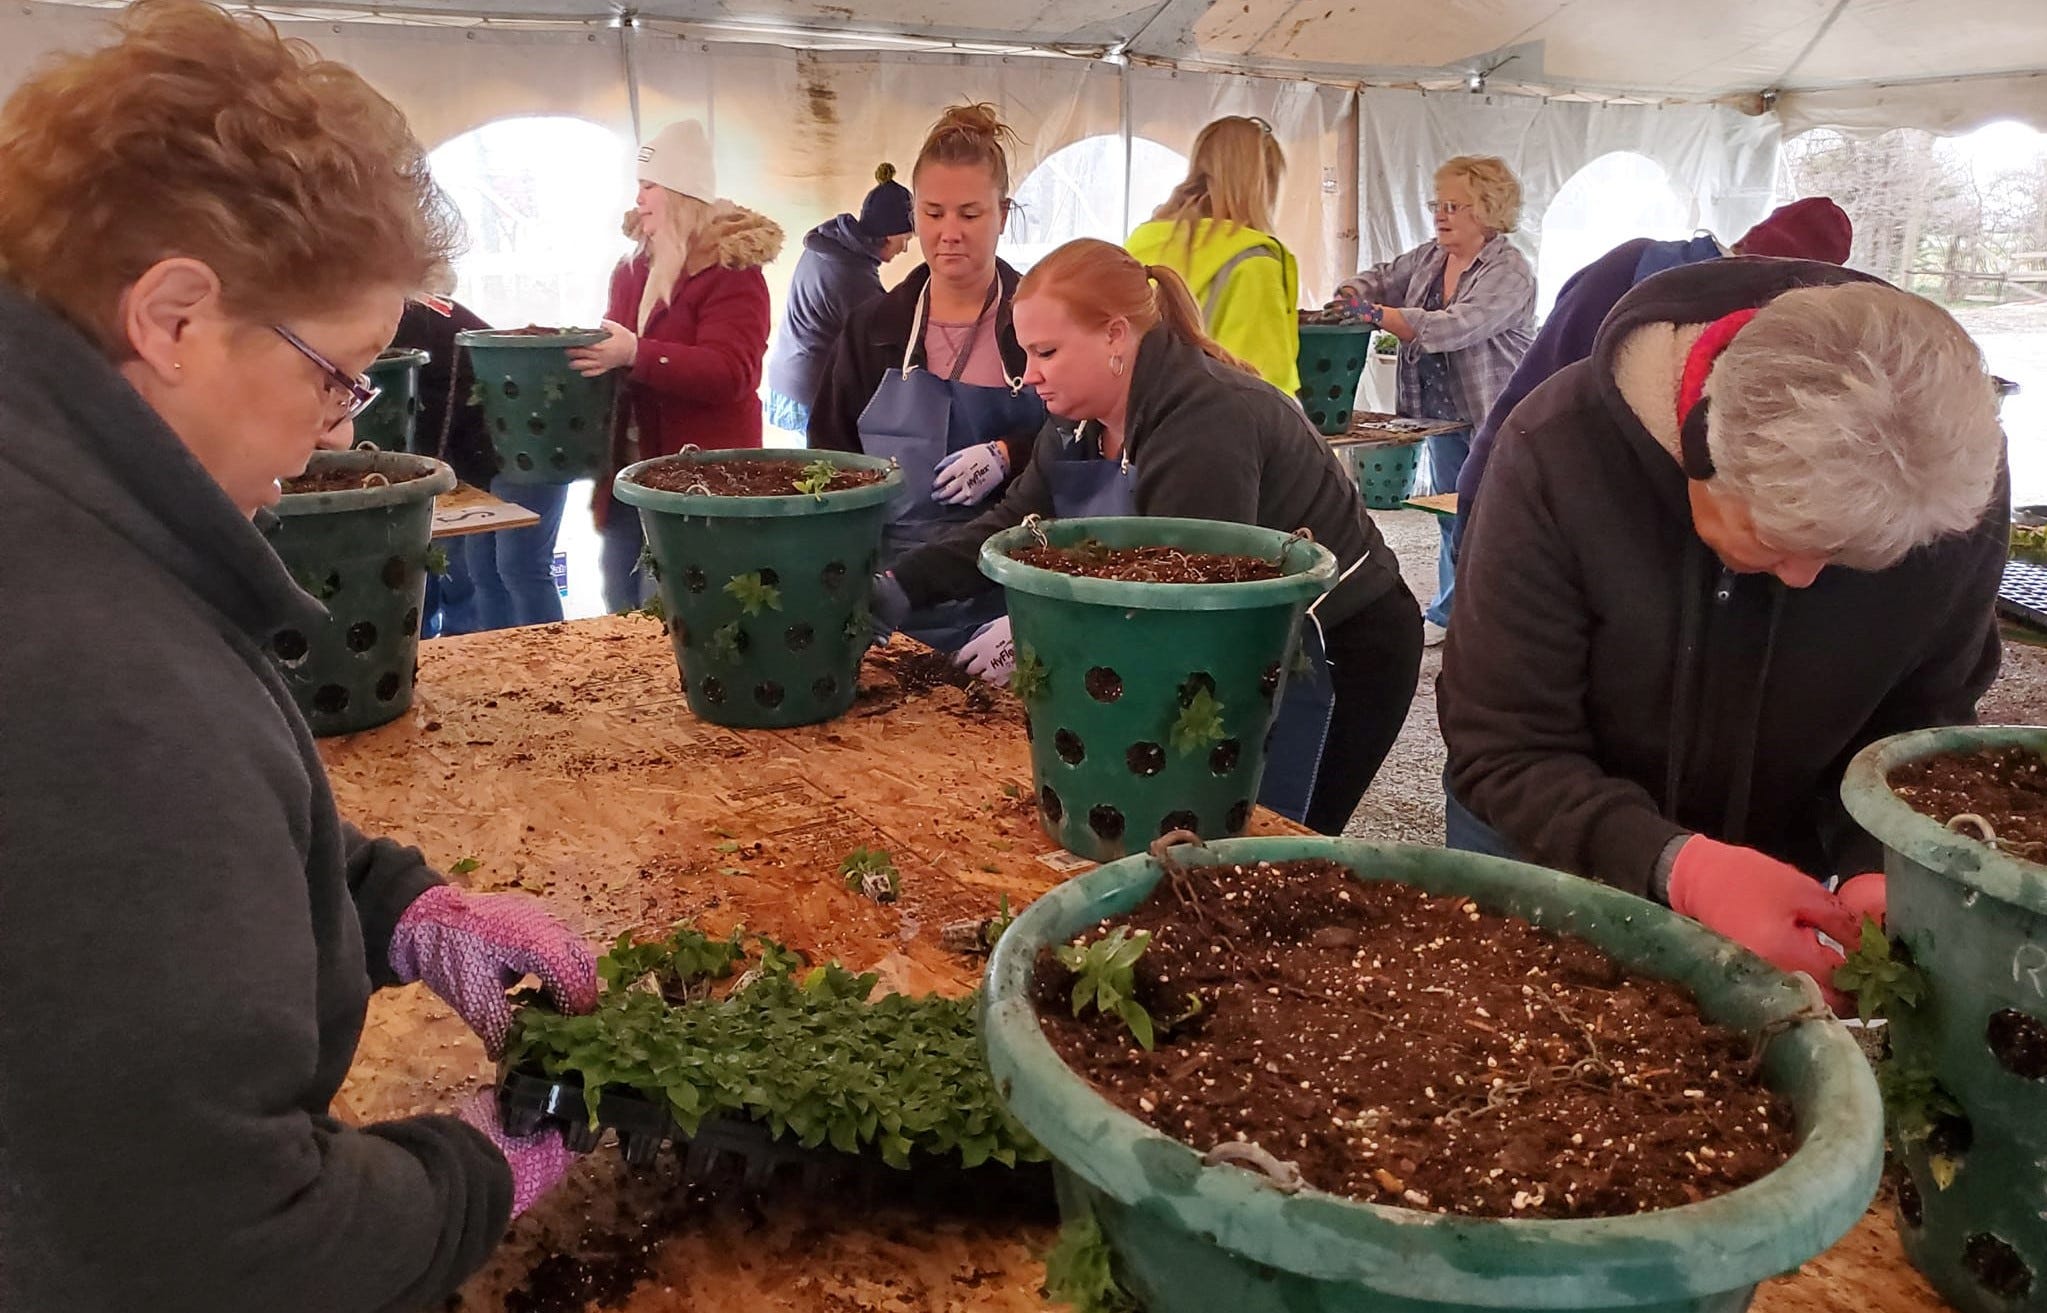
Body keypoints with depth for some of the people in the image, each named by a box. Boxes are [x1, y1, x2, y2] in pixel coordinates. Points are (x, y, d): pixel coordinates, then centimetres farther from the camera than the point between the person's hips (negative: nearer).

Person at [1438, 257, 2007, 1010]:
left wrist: (1884, 864, -27)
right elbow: (1504, 750, -28)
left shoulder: (1957, 486, -22)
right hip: (1555, 852, -2)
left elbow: (1920, 721, -8)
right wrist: (1682, 866, -42)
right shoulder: (1558, 458, -32)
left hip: (1775, 864, 3)